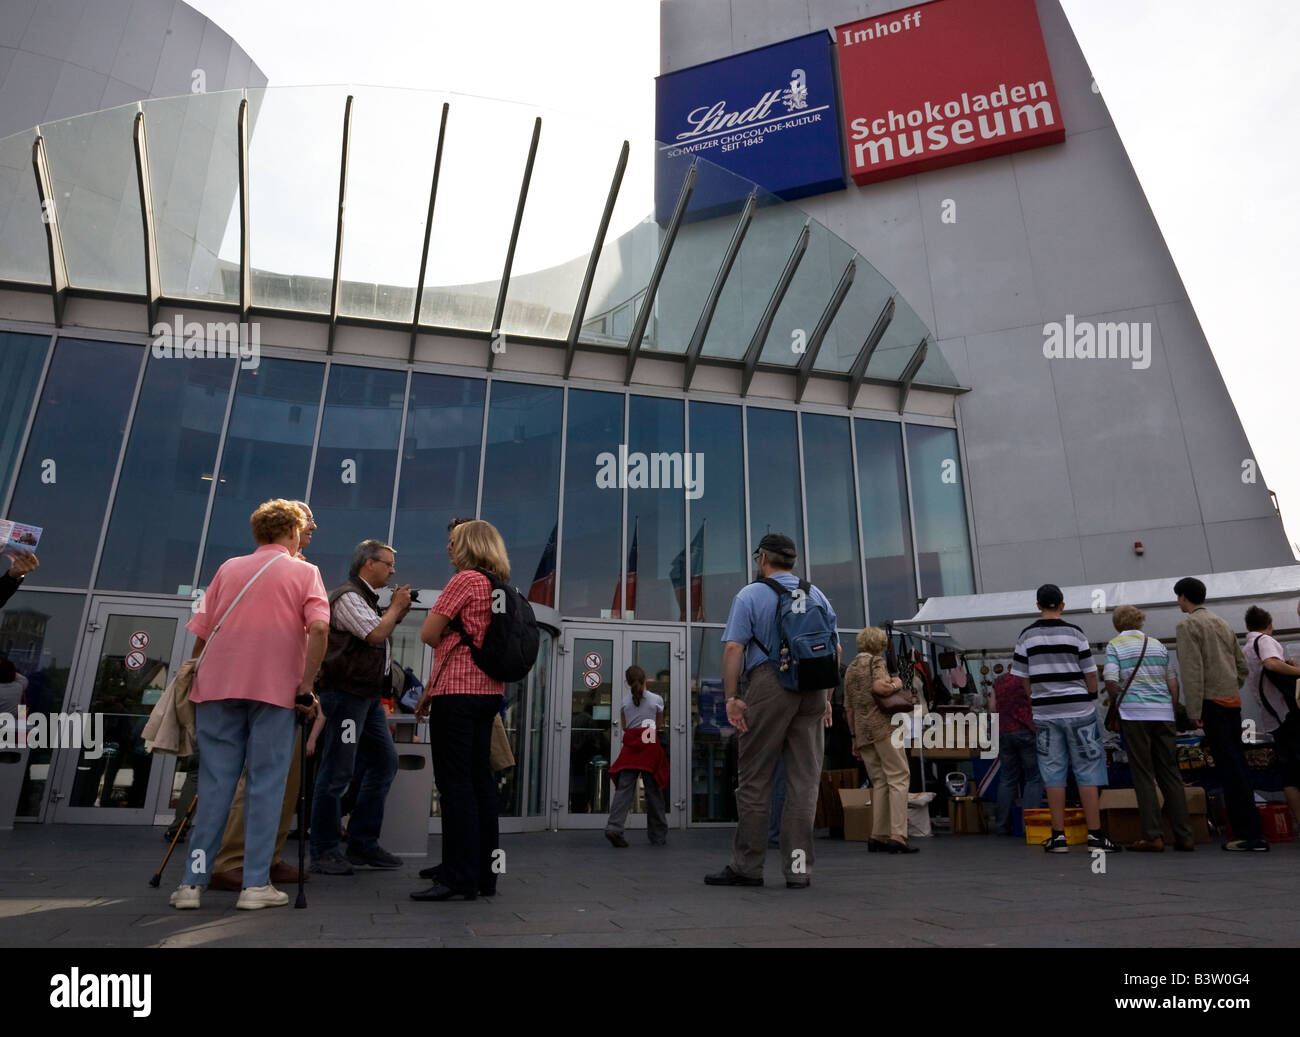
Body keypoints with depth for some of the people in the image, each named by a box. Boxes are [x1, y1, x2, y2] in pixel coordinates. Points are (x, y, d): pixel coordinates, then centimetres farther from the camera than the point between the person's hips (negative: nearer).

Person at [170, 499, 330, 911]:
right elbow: (319, 628, -13)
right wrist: (306, 683, -7)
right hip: (274, 688, -3)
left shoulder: (229, 568, 15)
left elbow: (200, 631, 12)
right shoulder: (304, 572, 4)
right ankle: (256, 884, 3)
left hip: (218, 686, 4)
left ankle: (193, 881, 11)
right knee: (266, 784, 2)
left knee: (214, 784, 9)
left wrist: (195, 672, 25)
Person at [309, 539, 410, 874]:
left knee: (384, 761, 10)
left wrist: (396, 615, 12)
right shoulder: (348, 595, -11)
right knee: (338, 772, -4)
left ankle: (362, 843, 18)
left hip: (368, 695, 10)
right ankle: (324, 852, 7)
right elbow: (375, 634, -19)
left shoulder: (368, 598, 20)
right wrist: (396, 607, -4)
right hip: (346, 692, -10)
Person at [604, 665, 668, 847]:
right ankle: (658, 835, 15)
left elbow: (624, 727, 13)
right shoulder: (656, 699, 1)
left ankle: (614, 826, -17)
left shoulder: (624, 701, 6)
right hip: (651, 746, -1)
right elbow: (659, 725, 11)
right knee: (654, 791, 7)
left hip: (630, 746, 2)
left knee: (624, 788, 0)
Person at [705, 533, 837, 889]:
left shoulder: (750, 595, 0)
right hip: (813, 690, 5)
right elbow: (835, 650, 14)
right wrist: (827, 697, 17)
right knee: (804, 781, 6)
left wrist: (731, 697, -7)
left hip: (769, 684, -4)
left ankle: (747, 866, 8)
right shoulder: (817, 596, 15)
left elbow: (733, 648, -9)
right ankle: (798, 868, 9)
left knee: (754, 779, 3)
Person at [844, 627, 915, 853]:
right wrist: (896, 684, -2)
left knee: (879, 782, 11)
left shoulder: (850, 668, 22)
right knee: (898, 777, -7)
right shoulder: (876, 661, 0)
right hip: (883, 726, -7)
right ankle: (897, 835, -15)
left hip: (862, 731, 7)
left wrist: (855, 737, 24)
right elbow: (879, 686, -22)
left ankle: (877, 836, 8)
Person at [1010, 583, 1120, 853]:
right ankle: (1095, 835, 7)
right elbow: (1090, 675, -2)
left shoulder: (1026, 636, 1)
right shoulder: (1074, 633, -4)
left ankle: (1059, 836, 9)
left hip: (1045, 712, 2)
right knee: (1087, 772, 6)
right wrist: (1092, 699, 14)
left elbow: (1023, 679, 4)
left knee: (1053, 774, 6)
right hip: (1078, 709, -2)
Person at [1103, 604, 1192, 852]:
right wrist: (1171, 710, 19)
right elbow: (1173, 682, 12)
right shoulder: (1157, 645, 14)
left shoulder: (1115, 645, 0)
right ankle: (1184, 836, 10)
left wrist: (1117, 704, 5)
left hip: (1135, 713, -4)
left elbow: (1111, 681, -11)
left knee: (1144, 776, 0)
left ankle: (1152, 836, -2)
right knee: (1171, 774, 9)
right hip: (1163, 713, 4)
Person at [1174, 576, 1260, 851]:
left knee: (1229, 768, -6)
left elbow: (1193, 671, -14)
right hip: (1233, 700, 8)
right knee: (1237, 765, 10)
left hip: (1213, 702, -8)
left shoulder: (1188, 625, -7)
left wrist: (1194, 711, -13)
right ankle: (1254, 833, 13)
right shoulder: (1222, 623, 17)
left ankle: (1248, 834, -5)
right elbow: (1243, 667, 19)